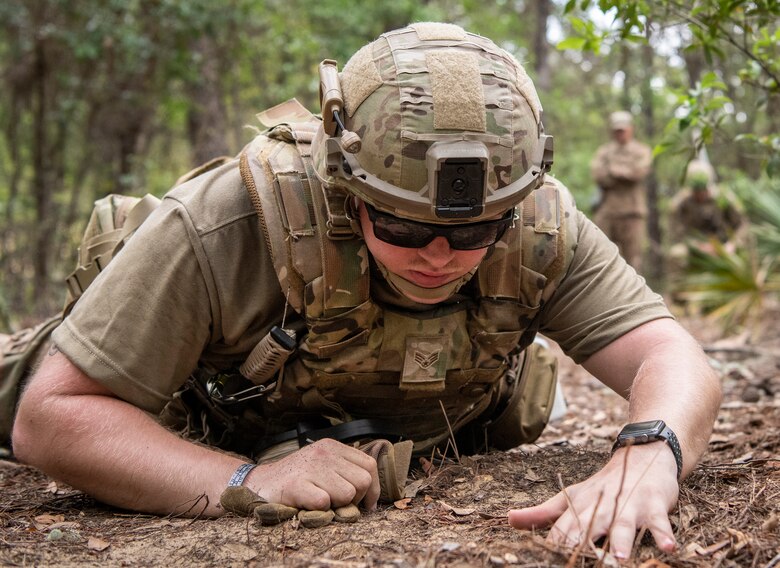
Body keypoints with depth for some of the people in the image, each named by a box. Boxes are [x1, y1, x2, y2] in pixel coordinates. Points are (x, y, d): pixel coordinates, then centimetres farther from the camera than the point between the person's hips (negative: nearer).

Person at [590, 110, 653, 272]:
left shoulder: (642, 151, 11)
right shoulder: (603, 151, 15)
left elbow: (640, 171, -8)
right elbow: (597, 175, -2)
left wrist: (614, 169, 0)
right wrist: (626, 174, -5)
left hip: (632, 211, -2)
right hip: (606, 210, 2)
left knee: (633, 253, -5)